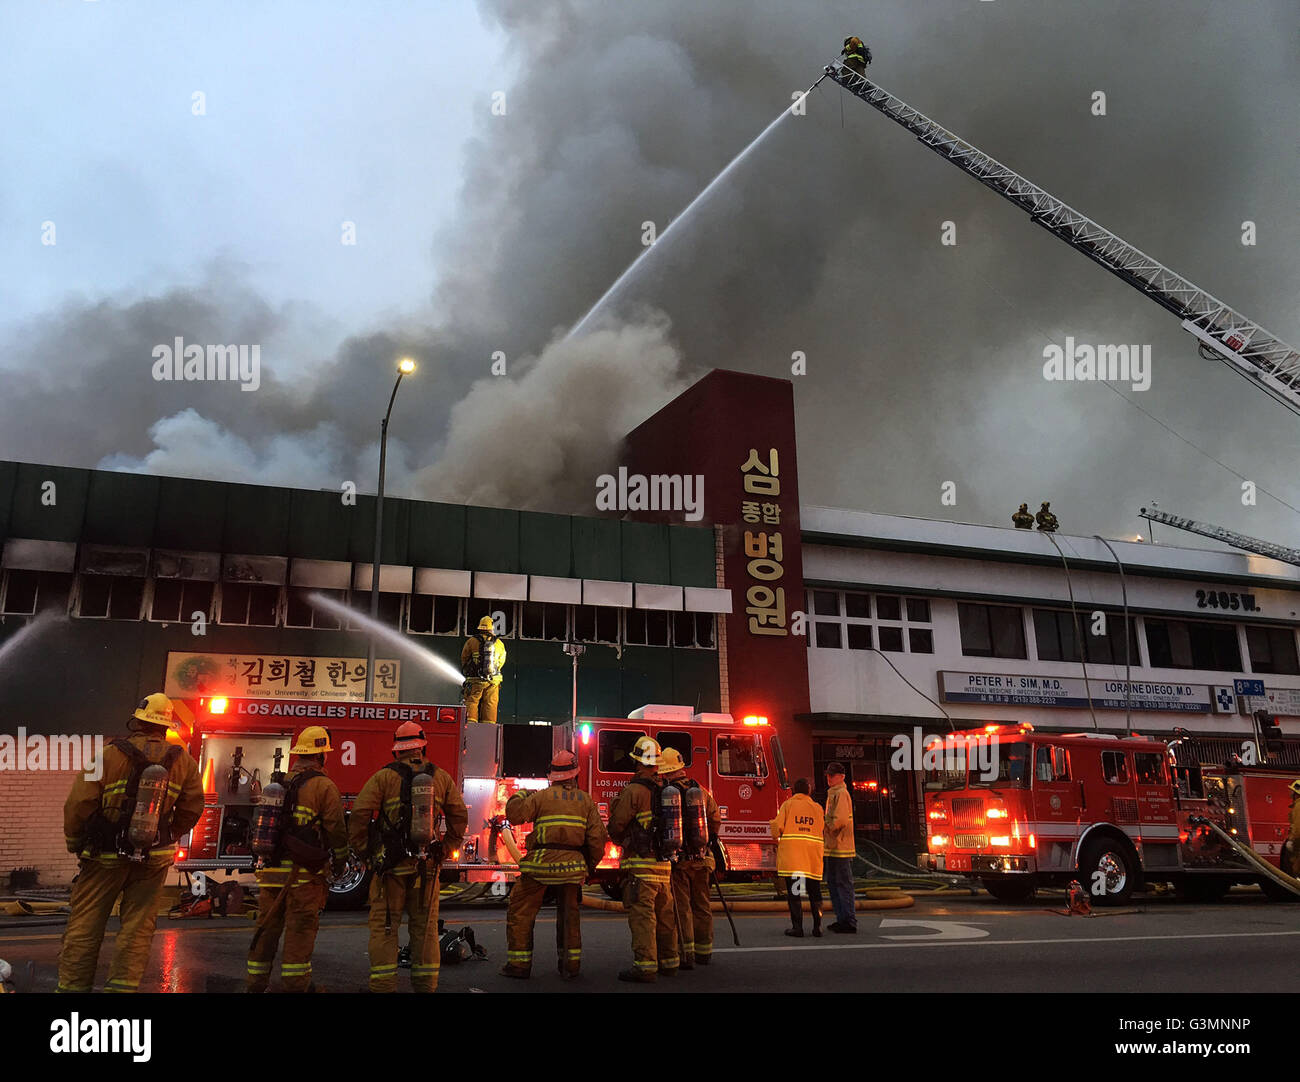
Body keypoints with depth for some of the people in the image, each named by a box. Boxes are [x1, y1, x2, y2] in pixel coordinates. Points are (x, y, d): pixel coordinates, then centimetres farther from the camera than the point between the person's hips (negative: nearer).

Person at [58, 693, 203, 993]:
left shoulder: (109, 756, -9)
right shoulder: (184, 762, -1)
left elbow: (78, 805, -7)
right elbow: (191, 809, 2)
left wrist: (75, 844, 9)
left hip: (106, 856, -2)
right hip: (154, 859, 2)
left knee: (84, 926, 8)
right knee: (137, 927, 8)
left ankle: (72, 985, 12)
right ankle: (122, 985, 6)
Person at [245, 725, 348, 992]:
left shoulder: (277, 783, 12)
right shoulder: (324, 786, -8)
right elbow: (336, 829, -9)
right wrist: (341, 862, 4)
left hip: (271, 870, 6)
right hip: (304, 873, -6)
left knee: (266, 928, 13)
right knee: (300, 930, 0)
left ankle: (256, 982, 19)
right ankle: (296, 984, 3)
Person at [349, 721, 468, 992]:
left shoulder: (384, 776, -3)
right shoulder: (441, 777, 6)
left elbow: (359, 816, -9)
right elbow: (460, 817, 7)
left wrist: (363, 850, 2)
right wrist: (444, 849, 15)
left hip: (391, 865, -3)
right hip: (427, 867, 3)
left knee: (384, 926, 5)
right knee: (425, 927, 12)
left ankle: (383, 985, 4)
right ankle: (425, 984, 15)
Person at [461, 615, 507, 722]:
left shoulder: (471, 641, -3)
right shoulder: (500, 644, 3)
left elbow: (464, 659, 7)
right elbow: (501, 662, 13)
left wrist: (467, 671, 23)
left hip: (475, 680, -2)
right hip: (493, 680, 2)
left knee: (472, 702, 6)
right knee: (490, 703, 7)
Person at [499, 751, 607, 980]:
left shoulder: (542, 796, 0)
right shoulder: (586, 800, 9)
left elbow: (514, 814, -3)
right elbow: (597, 836, 6)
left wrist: (521, 795, 17)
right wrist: (590, 865, 17)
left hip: (541, 862, -3)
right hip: (572, 864, 3)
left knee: (520, 911, 7)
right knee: (569, 914, 16)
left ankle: (519, 963, 6)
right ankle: (570, 964, 17)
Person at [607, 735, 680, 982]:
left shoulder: (634, 790, -12)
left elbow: (616, 825, -9)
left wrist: (620, 839, 12)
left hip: (641, 862, -7)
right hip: (665, 863, 7)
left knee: (642, 915, -6)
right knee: (665, 913, 14)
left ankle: (645, 966, -8)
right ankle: (669, 962, 23)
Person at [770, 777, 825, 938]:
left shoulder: (788, 804, 1)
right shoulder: (817, 807, 10)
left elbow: (778, 826, -6)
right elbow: (822, 829, 10)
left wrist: (776, 838, 15)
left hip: (791, 854, -3)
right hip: (813, 856, 3)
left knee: (793, 891, 0)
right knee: (815, 892, 10)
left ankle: (797, 927, -2)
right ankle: (817, 926, 9)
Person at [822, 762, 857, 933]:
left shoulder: (841, 794, -13)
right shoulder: (832, 794, 19)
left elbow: (840, 820, -23)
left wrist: (826, 829, -10)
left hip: (840, 847, -10)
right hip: (832, 848, 10)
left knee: (844, 884, -7)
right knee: (833, 883, 14)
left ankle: (850, 922, -3)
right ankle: (842, 919, 20)